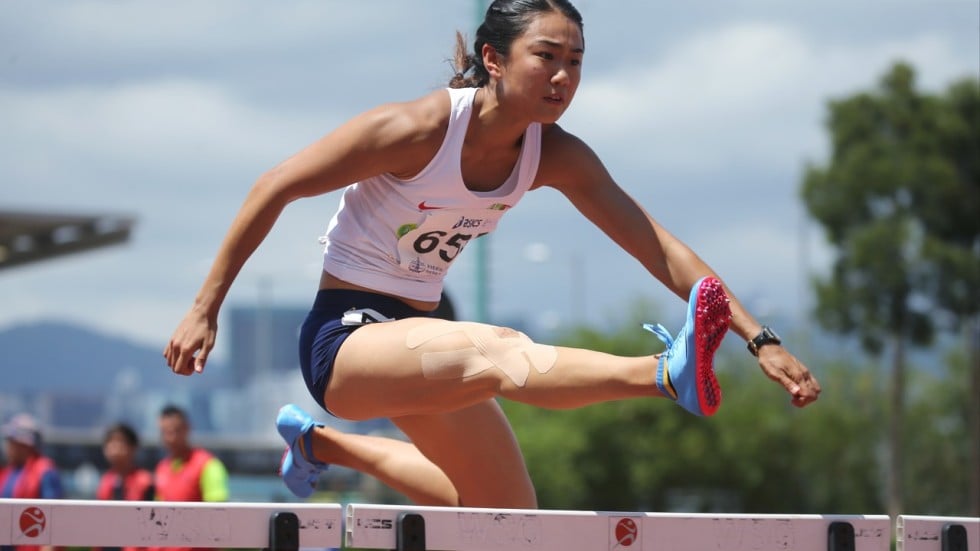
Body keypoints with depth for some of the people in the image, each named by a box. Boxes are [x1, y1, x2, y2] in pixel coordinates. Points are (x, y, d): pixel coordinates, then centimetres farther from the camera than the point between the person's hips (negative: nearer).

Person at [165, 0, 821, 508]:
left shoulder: (556, 157, -6)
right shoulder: (418, 130, -22)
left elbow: (658, 247, -10)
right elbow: (274, 189, -15)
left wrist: (759, 337, -20)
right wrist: (205, 309, -13)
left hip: (417, 341, 8)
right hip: (346, 335, -8)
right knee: (498, 351, -36)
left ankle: (322, 442, 31)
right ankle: (669, 373, -62)